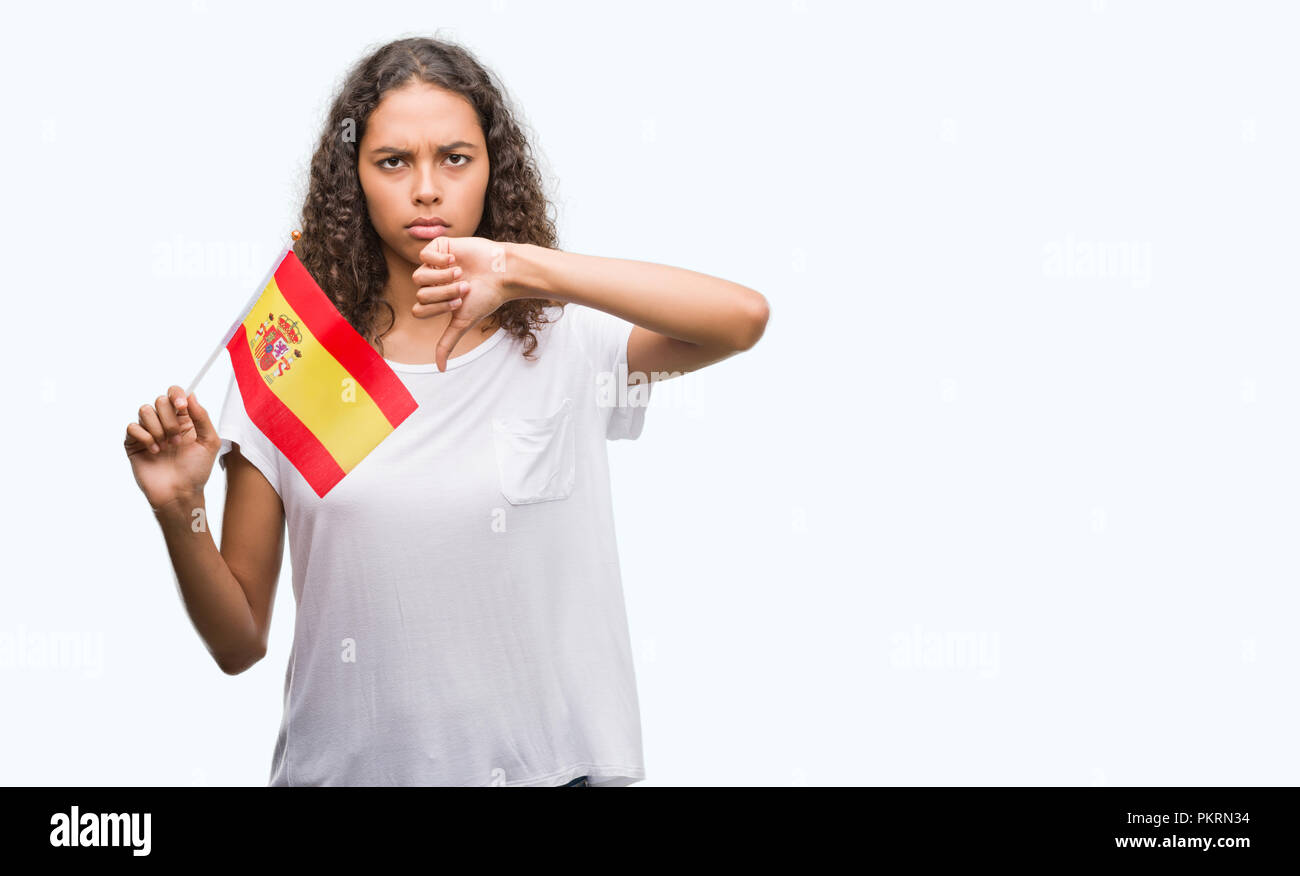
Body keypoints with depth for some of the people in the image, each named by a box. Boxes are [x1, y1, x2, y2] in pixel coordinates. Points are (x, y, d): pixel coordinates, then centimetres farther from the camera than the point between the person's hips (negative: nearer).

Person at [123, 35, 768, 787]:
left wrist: (524, 266, -29)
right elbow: (239, 644, -1)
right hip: (348, 763, 1)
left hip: (543, 761, 0)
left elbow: (743, 317, -25)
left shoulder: (565, 342, -6)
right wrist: (179, 511, -19)